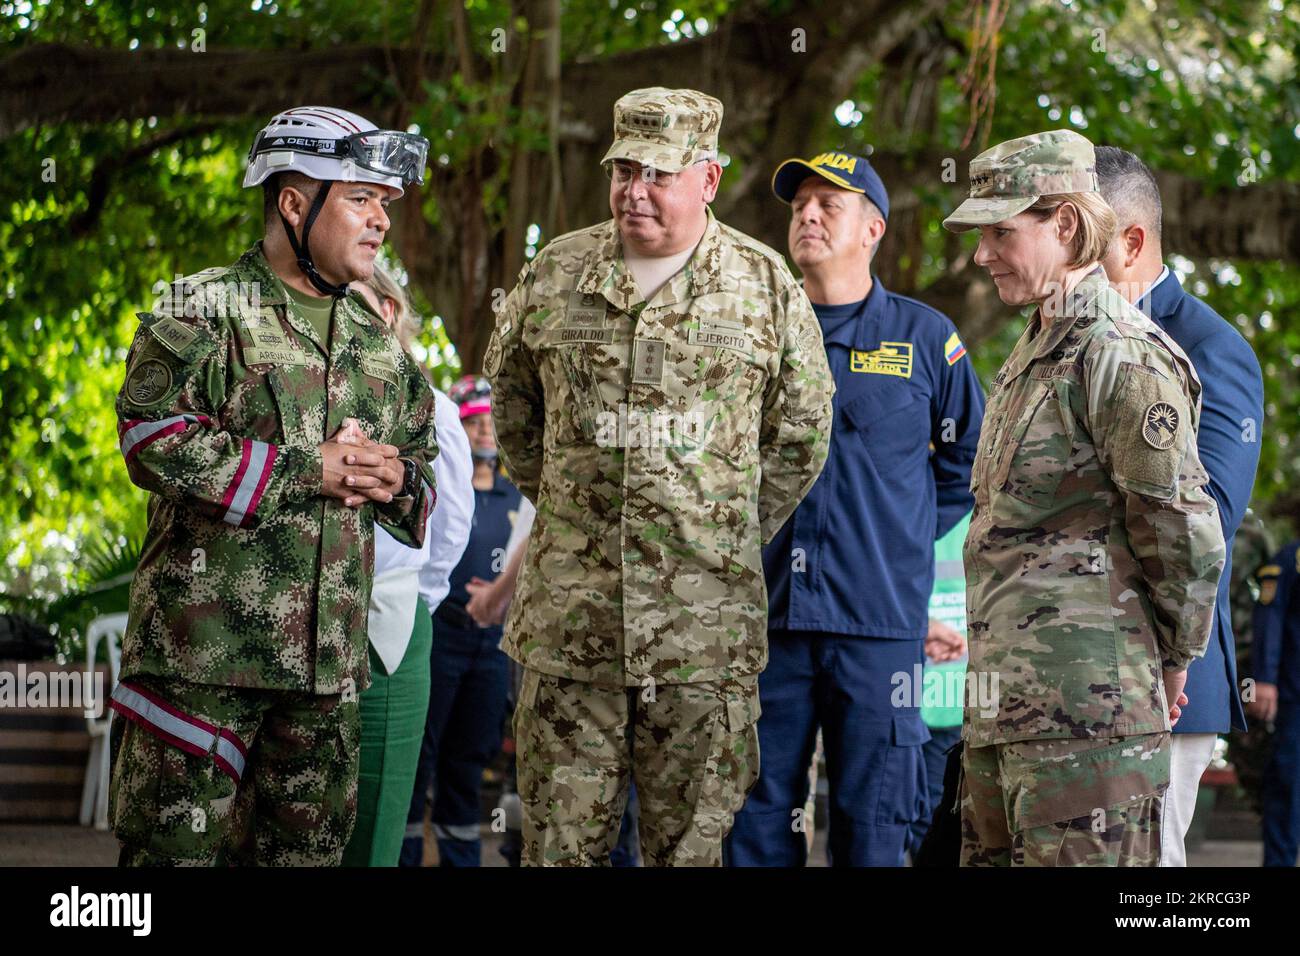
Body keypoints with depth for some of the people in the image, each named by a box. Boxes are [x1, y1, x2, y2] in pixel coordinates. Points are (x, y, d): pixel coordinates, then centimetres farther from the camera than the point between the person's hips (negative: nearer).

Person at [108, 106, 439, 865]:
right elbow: (155, 442, -15)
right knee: (181, 842, -5)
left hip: (329, 659, 6)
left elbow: (424, 462, 26)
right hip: (203, 654, -6)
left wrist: (396, 481, -1)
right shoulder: (202, 312, -3)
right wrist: (309, 470, -14)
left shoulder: (378, 345, 17)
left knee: (308, 846, 9)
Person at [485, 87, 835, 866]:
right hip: (570, 618, 1)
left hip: (705, 624, -1)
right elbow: (512, 405, 21)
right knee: (560, 841, 4)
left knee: (691, 845, 4)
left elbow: (801, 437, 11)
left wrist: (731, 539, 7)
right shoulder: (553, 276, 6)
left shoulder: (767, 287, 2)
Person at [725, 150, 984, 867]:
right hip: (766, 615, 2)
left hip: (880, 622, -2)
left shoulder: (923, 337, 5)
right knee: (756, 822, 3)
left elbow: (970, 460, 15)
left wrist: (908, 536, 9)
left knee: (870, 831, 1)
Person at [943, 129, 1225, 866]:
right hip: (1003, 710, 10)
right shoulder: (1033, 352, 19)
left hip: (1086, 711, -10)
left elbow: (1187, 534, -14)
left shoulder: (1121, 355, -12)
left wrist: (1174, 658, -2)